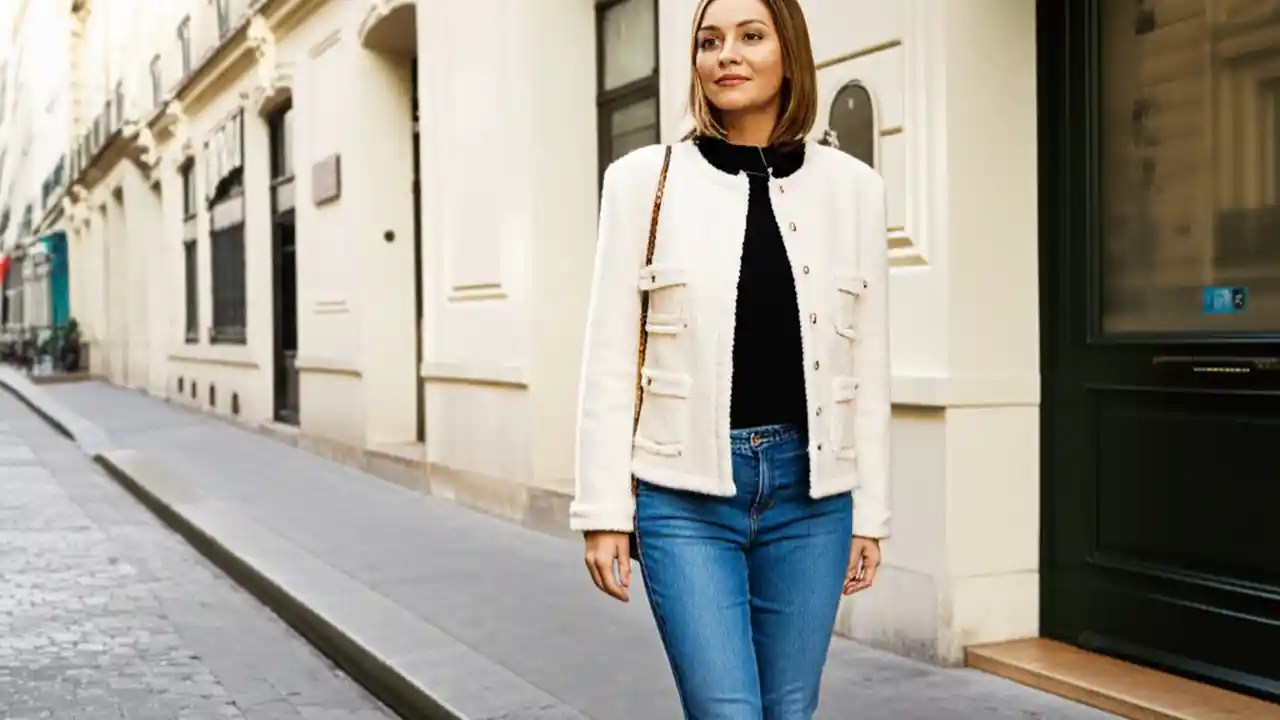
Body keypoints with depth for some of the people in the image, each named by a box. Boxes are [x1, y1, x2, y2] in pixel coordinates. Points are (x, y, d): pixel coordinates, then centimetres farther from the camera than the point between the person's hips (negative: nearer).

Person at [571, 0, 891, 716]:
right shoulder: (646, 179, -2)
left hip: (809, 490, 3)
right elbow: (610, 360, -1)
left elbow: (869, 365, 7)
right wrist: (605, 510, -4)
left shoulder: (853, 186, 4)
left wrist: (869, 511, 7)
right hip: (685, 493, -2)